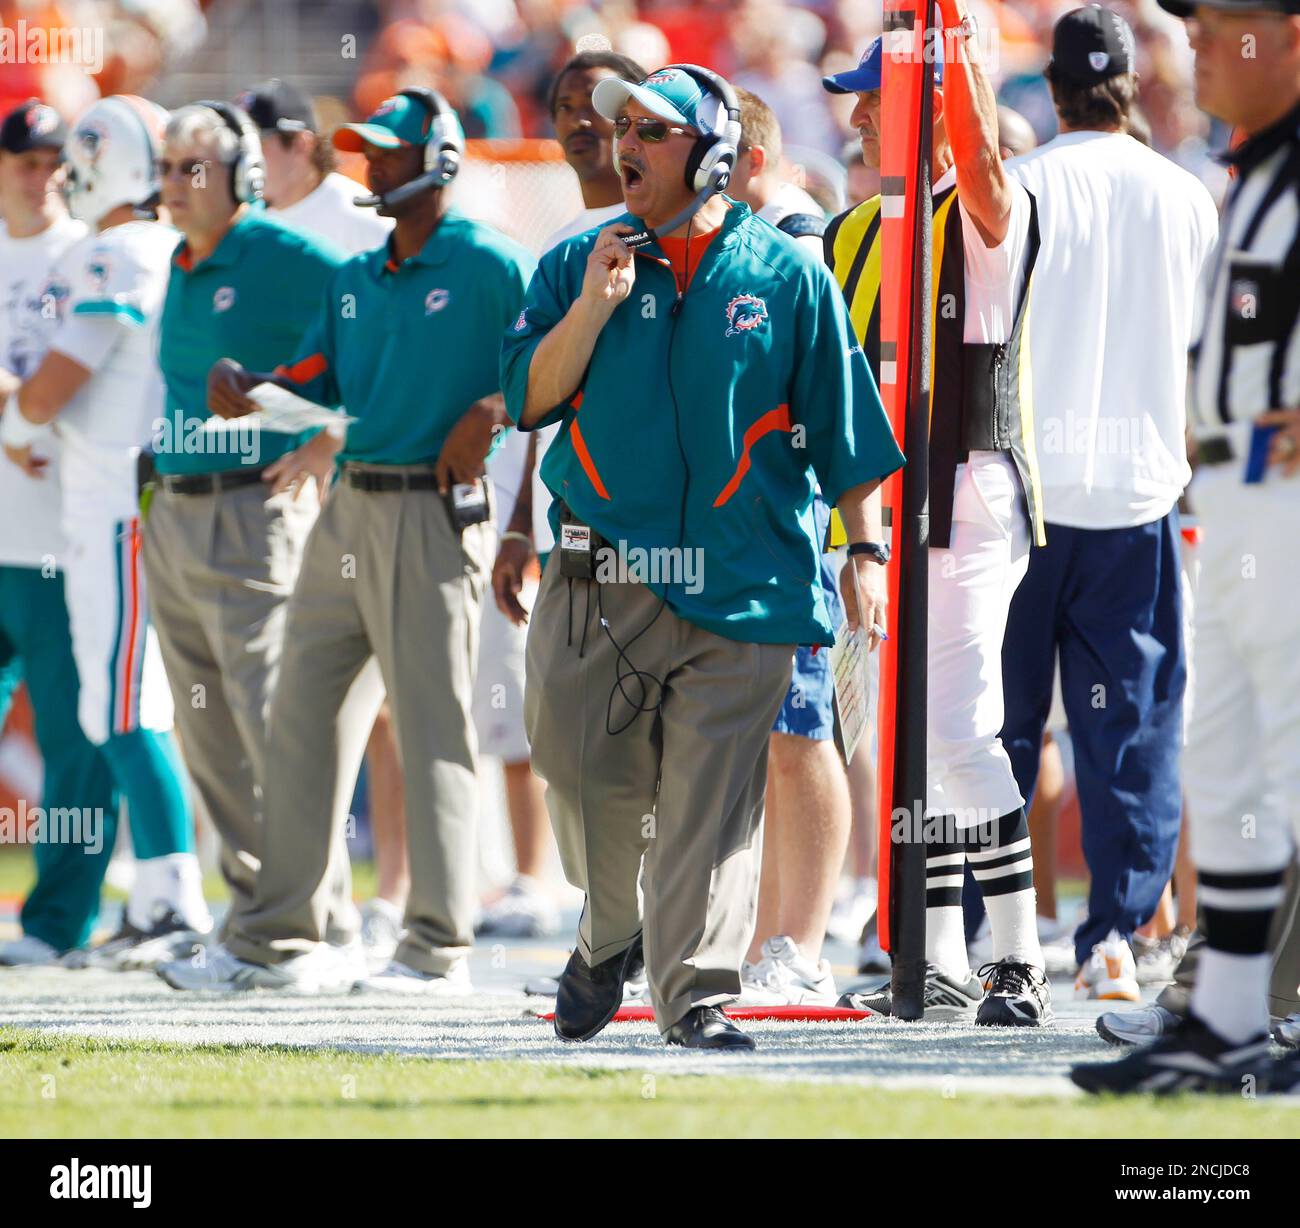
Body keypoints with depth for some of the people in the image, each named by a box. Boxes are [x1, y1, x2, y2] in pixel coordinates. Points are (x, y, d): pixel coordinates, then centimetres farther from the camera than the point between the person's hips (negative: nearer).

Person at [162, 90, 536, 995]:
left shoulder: (490, 266, -5)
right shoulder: (355, 280, 18)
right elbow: (316, 381, 15)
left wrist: (490, 413, -21)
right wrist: (245, 386, -3)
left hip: (433, 511, -8)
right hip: (350, 506, 8)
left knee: (434, 725, -6)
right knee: (303, 717, 7)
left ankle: (440, 947, -3)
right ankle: (281, 937, 11)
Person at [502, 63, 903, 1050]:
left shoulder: (788, 275, 4)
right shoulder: (578, 266, 10)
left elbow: (847, 428, 6)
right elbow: (527, 398, 2)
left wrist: (865, 550, 0)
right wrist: (595, 306, -10)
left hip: (741, 590, -2)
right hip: (601, 582, 2)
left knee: (714, 798, -8)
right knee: (589, 779, 6)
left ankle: (698, 993, -8)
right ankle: (609, 936, 32)